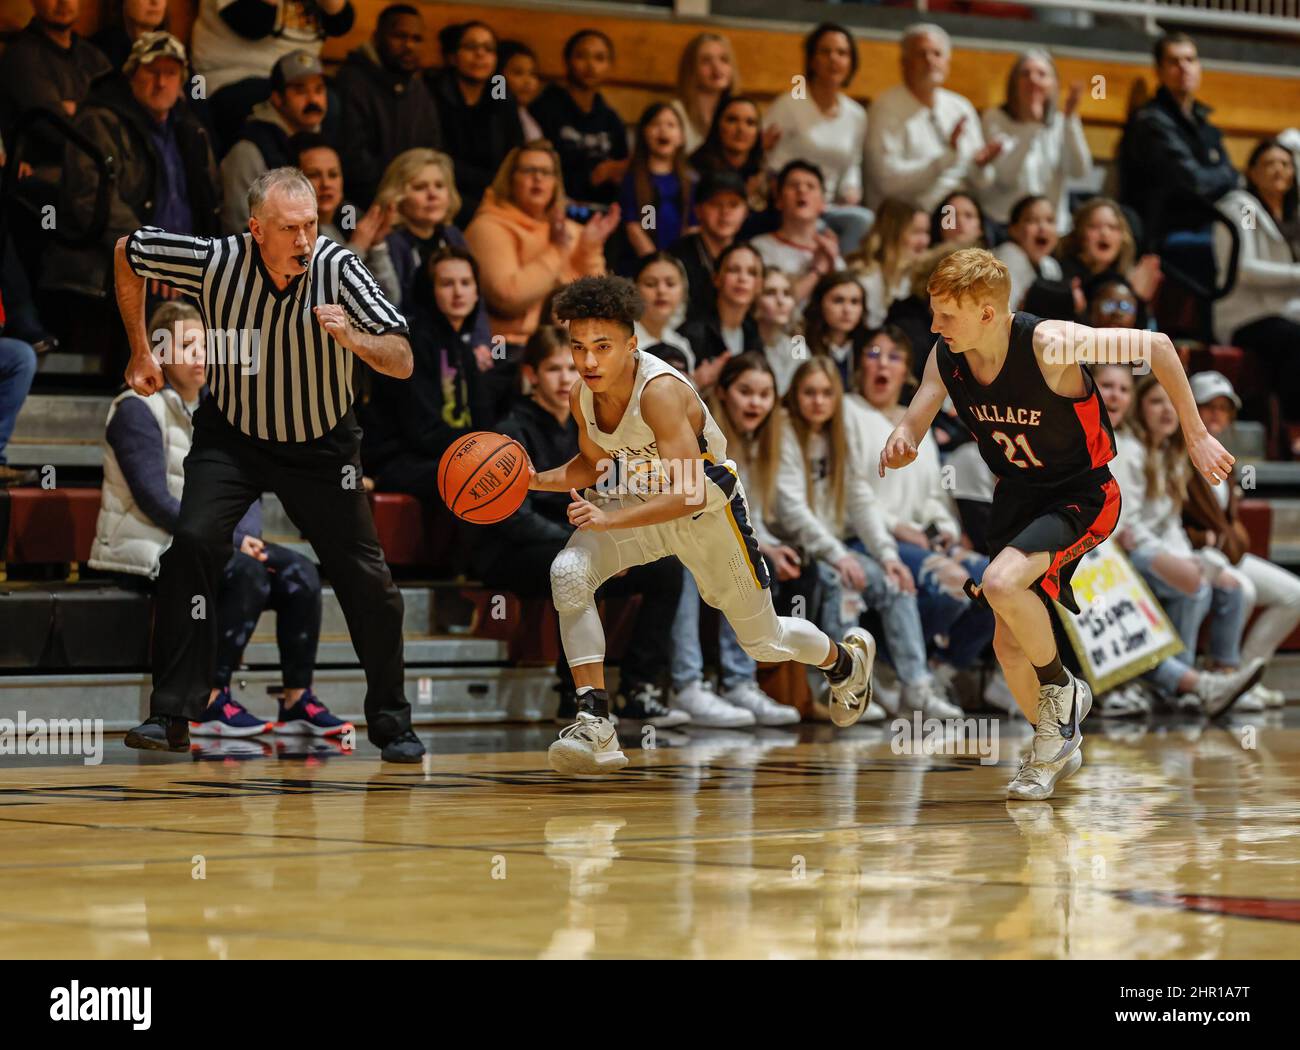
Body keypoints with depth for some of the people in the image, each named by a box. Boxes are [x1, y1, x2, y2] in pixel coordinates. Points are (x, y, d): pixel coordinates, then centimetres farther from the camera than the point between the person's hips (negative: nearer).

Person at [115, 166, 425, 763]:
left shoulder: (336, 268, -23)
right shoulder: (216, 262, -21)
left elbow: (402, 362, -25)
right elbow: (128, 253, -3)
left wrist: (353, 339, -45)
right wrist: (140, 352, 2)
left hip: (320, 446, 0)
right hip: (232, 438, 0)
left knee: (367, 581, -3)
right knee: (193, 542, -23)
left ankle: (390, 722, 19)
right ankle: (171, 714, -16)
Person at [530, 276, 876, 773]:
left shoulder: (660, 391, -37)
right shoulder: (583, 395, -16)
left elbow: (690, 493, -41)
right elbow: (592, 464, 5)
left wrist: (611, 519, -50)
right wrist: (539, 481, -14)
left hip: (709, 508, -5)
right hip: (639, 499, 5)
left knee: (764, 642, 13)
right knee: (568, 575, -25)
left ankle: (846, 658, 49)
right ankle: (594, 723, -24)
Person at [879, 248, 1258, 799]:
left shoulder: (1050, 344, -29)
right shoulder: (946, 357, -12)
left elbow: (1157, 346, -22)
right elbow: (911, 428, -5)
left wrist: (1195, 434, -18)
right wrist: (899, 444, -30)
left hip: (1081, 495, -7)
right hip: (1017, 495, 7)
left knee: (1002, 583, -31)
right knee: (1009, 646, 8)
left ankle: (1059, 688, -3)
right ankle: (1056, 749, 36)